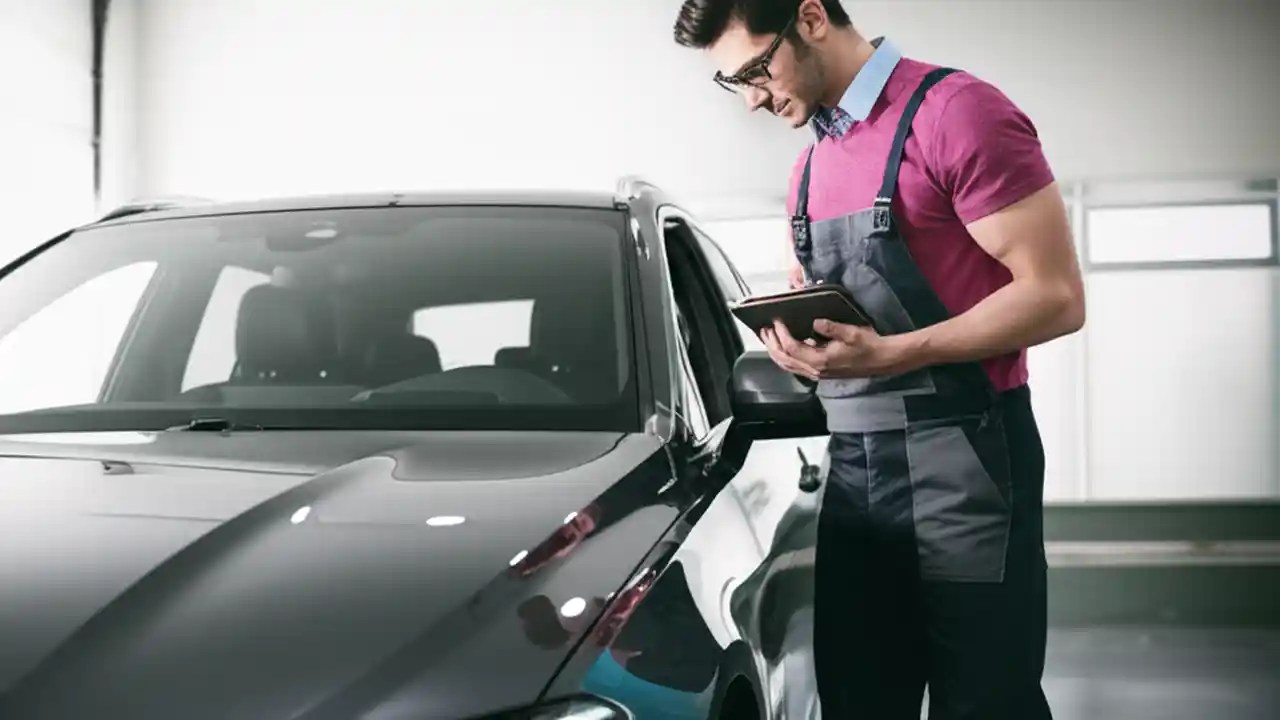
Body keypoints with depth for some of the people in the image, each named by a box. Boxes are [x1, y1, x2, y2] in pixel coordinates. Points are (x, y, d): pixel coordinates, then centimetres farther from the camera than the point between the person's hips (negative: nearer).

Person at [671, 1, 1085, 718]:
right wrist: (798, 340, 2)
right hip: (853, 469, 7)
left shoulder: (958, 110, -10)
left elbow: (1056, 296, -15)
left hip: (960, 460, -7)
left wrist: (889, 355, -22)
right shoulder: (813, 164, 15)